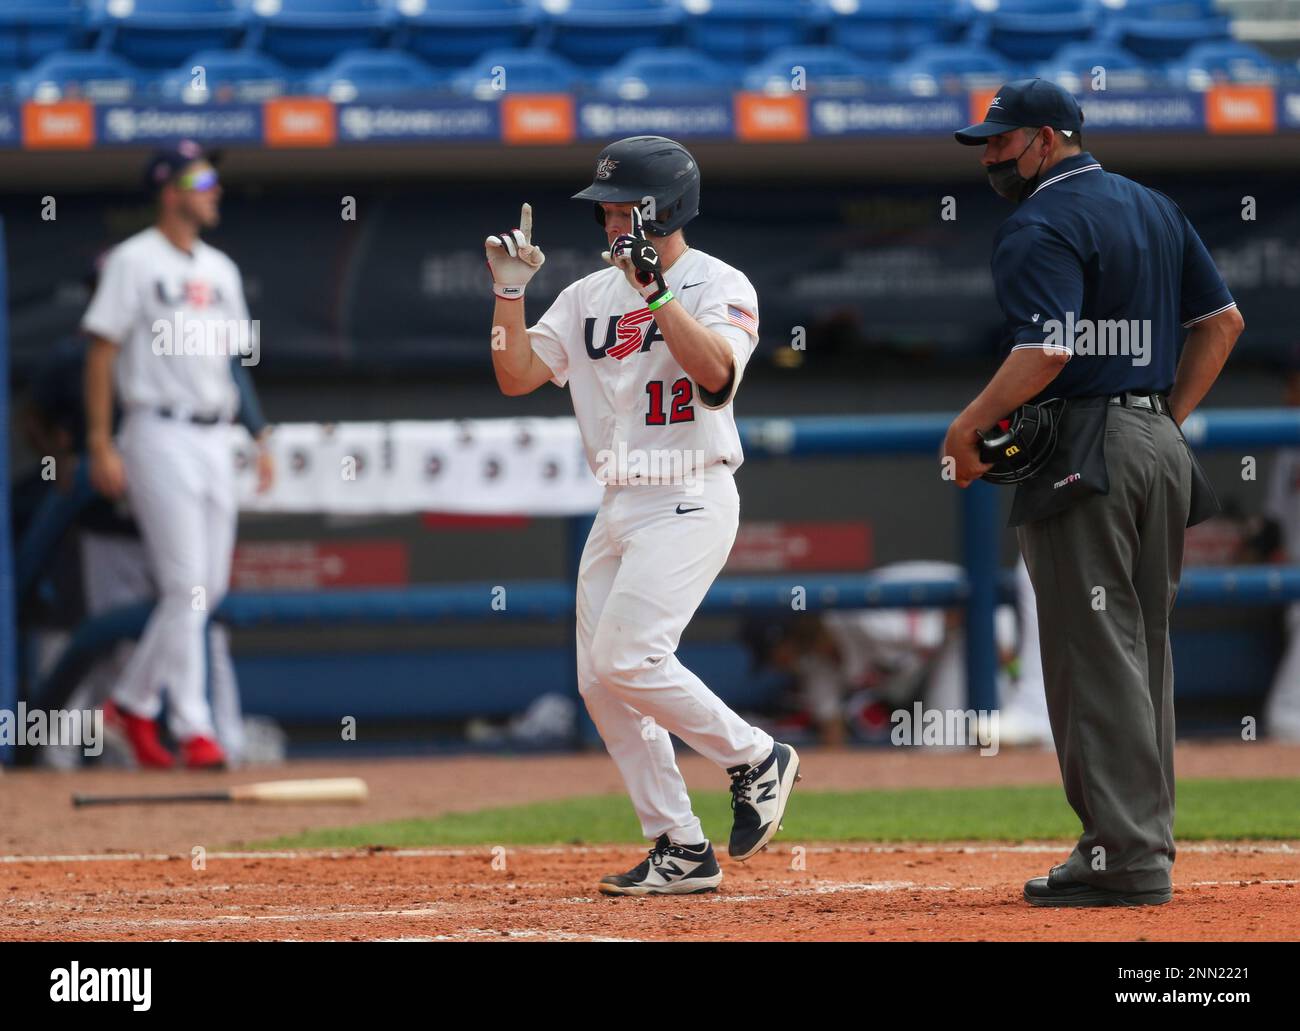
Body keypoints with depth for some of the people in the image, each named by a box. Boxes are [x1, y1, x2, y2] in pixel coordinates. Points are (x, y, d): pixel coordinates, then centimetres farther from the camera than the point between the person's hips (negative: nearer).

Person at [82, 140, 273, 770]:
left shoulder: (220, 269, 16)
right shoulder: (134, 262, -5)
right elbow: (101, 352, -8)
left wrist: (261, 438, 11)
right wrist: (100, 446, -14)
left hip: (214, 439, 7)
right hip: (160, 434, -7)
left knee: (210, 588, 7)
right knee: (185, 587, -11)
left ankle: (135, 699, 21)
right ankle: (192, 728, -9)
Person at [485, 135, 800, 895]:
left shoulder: (718, 285, -6)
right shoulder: (589, 296, 13)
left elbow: (715, 370, -24)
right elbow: (516, 377, 7)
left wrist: (654, 287, -26)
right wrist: (510, 292, -4)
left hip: (689, 503, -8)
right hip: (619, 509, 8)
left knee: (627, 658, -21)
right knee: (600, 683, 4)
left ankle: (756, 759, -1)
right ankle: (683, 851, 9)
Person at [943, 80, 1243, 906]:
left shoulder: (1041, 228, -11)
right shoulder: (1155, 210, 16)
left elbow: (1047, 352, -23)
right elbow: (1223, 321, 18)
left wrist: (967, 428, -13)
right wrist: (1169, 419, 18)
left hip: (1081, 455, -9)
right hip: (1163, 451, 9)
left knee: (1096, 655, -7)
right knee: (1144, 646, 13)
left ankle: (1123, 857, -11)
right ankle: (1147, 845, 15)